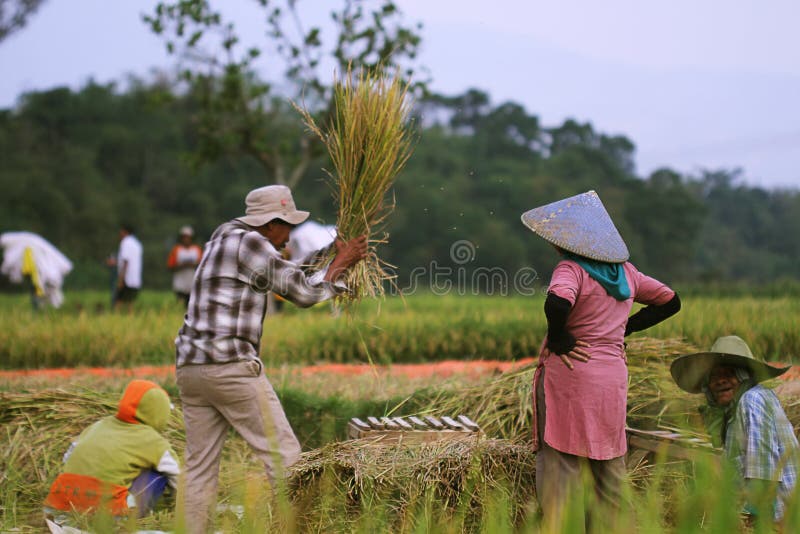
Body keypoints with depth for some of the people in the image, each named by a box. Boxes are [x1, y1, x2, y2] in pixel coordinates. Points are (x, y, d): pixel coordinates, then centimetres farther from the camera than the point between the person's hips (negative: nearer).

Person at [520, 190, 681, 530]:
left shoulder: (572, 269, -11)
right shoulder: (625, 270, 11)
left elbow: (557, 302, -32)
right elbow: (670, 301, 21)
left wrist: (556, 337, -15)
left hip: (568, 375, -7)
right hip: (613, 378, 7)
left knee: (561, 464, -4)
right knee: (608, 467, 13)